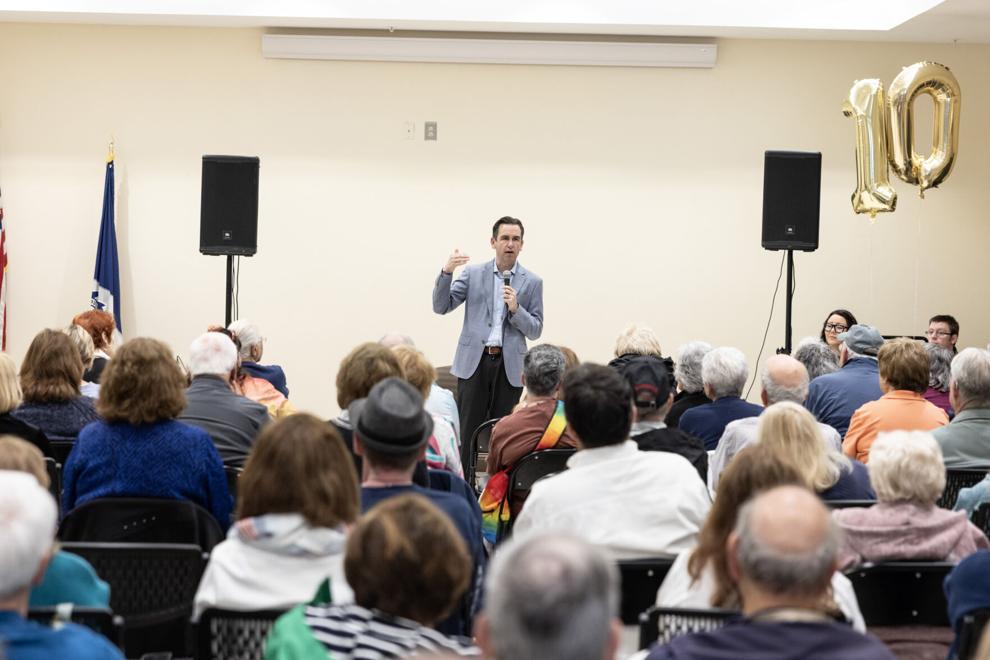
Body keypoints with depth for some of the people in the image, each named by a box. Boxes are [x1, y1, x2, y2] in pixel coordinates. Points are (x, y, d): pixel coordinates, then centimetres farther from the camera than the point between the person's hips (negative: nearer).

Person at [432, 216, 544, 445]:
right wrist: (446, 271, -14)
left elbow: (535, 331, 5)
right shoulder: (473, 273, 7)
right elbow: (441, 307, 0)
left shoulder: (532, 282, 7)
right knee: (467, 432, -2)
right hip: (474, 361, 0)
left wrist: (515, 308, -13)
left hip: (509, 366, 0)